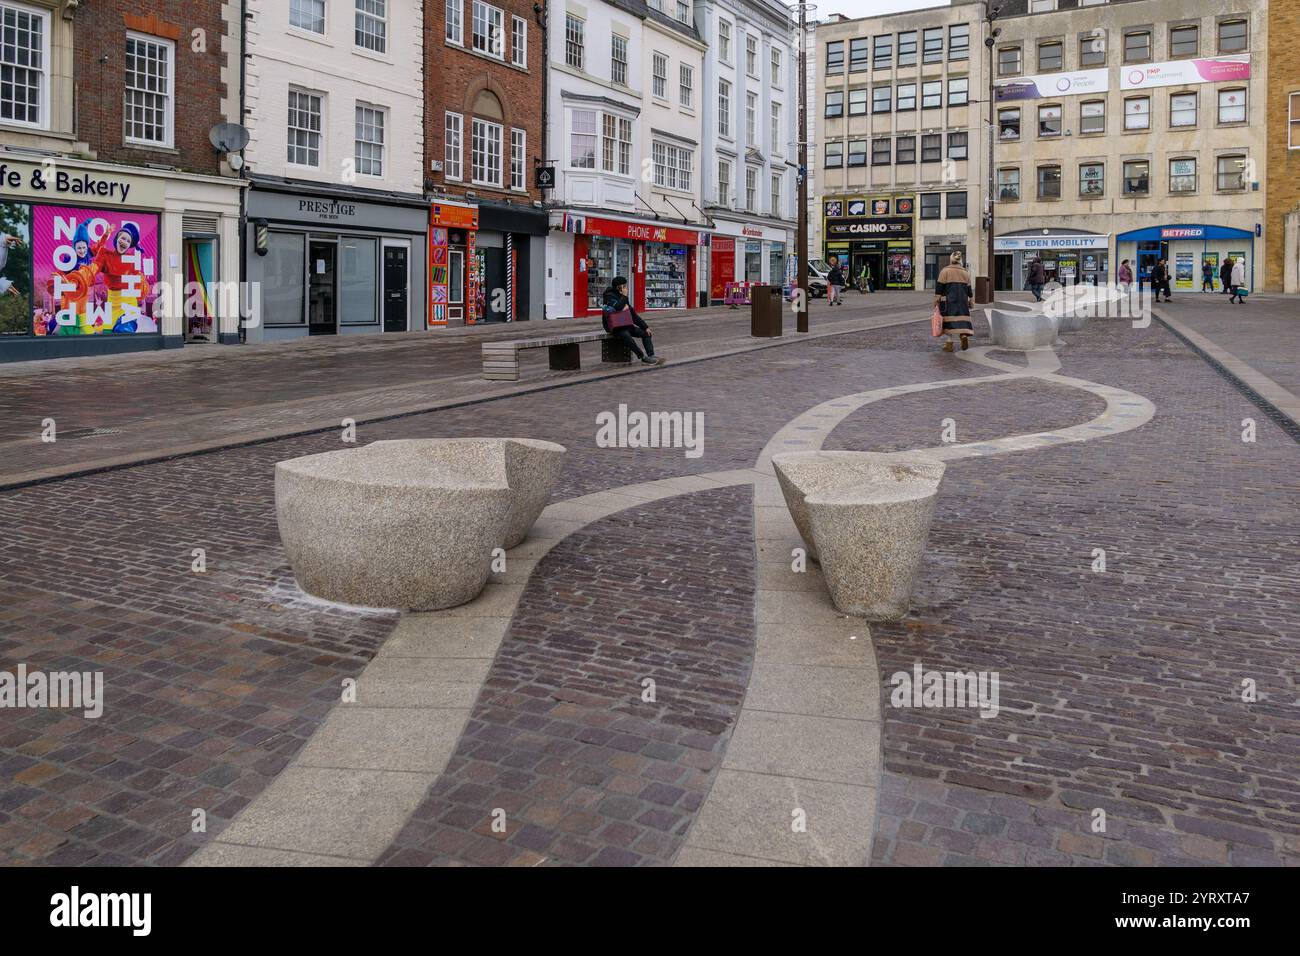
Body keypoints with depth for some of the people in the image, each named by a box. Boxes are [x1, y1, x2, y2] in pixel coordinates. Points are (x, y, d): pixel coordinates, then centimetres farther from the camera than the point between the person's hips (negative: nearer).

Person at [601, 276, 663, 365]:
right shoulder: (610, 296, -9)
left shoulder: (623, 297, 17)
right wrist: (624, 296, -16)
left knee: (646, 333, 0)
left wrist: (645, 327, 14)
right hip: (614, 327, -9)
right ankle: (644, 358, -30)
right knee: (626, 336, -37)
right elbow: (618, 307, -30)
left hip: (626, 325, 9)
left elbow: (633, 314, 19)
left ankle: (651, 357, -12)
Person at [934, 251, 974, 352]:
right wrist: (970, 301, 19)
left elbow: (939, 287, -7)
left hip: (948, 301, -3)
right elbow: (969, 288, 11)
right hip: (962, 301, 3)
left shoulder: (945, 271, -4)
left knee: (949, 321, 1)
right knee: (962, 320, 6)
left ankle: (949, 344, 0)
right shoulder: (965, 272, 9)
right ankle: (964, 335, -19)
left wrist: (936, 300, -4)